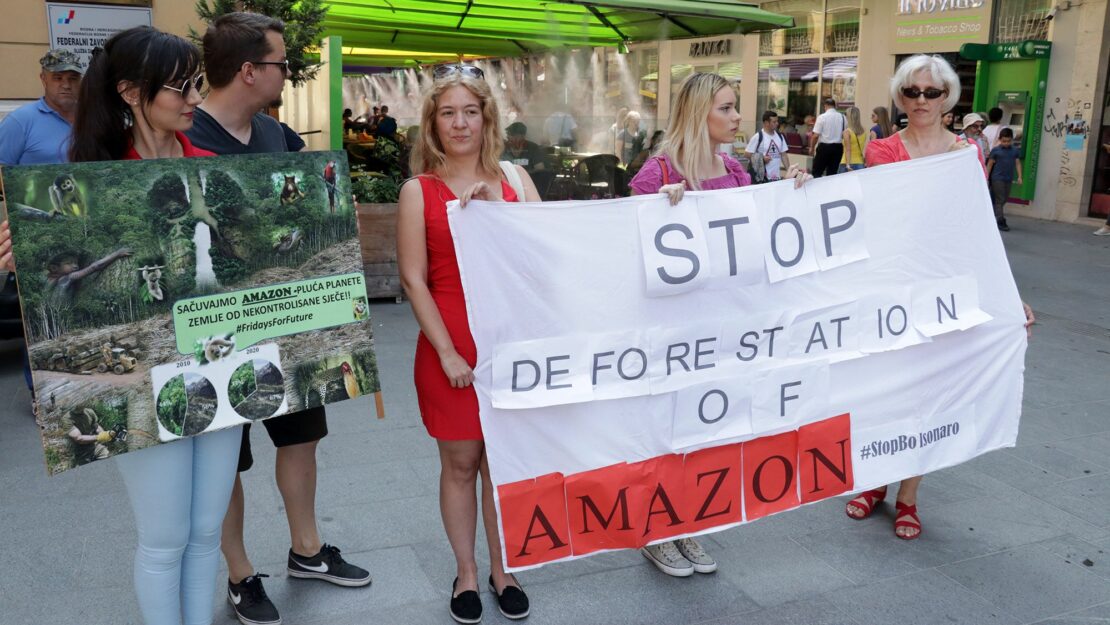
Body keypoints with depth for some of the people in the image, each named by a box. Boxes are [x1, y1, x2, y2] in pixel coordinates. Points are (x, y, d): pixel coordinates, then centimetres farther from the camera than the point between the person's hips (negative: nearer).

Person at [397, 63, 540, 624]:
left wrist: (498, 209, -14)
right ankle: (465, 573, 29)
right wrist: (447, 352, -11)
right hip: (450, 348, -2)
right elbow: (413, 279, -5)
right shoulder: (419, 190, -1)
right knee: (460, 464, 10)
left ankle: (502, 569, 31)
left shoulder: (513, 179, 6)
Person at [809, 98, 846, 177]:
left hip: (824, 147, -4)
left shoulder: (822, 117, -8)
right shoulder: (842, 117, 2)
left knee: (817, 173, 2)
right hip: (838, 147, 4)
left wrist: (812, 147, 3)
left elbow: (816, 135, -10)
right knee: (832, 173, 10)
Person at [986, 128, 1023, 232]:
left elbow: (1017, 163, 9)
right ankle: (1001, 222, -6)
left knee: (1004, 200, 11)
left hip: (1009, 179, 5)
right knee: (999, 200, -6)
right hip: (997, 179, -4)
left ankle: (994, 218, 24)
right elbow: (990, 164, -1)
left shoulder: (1015, 151, 7)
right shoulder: (995, 150, -4)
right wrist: (986, 177, -3)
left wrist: (1019, 176, 2)